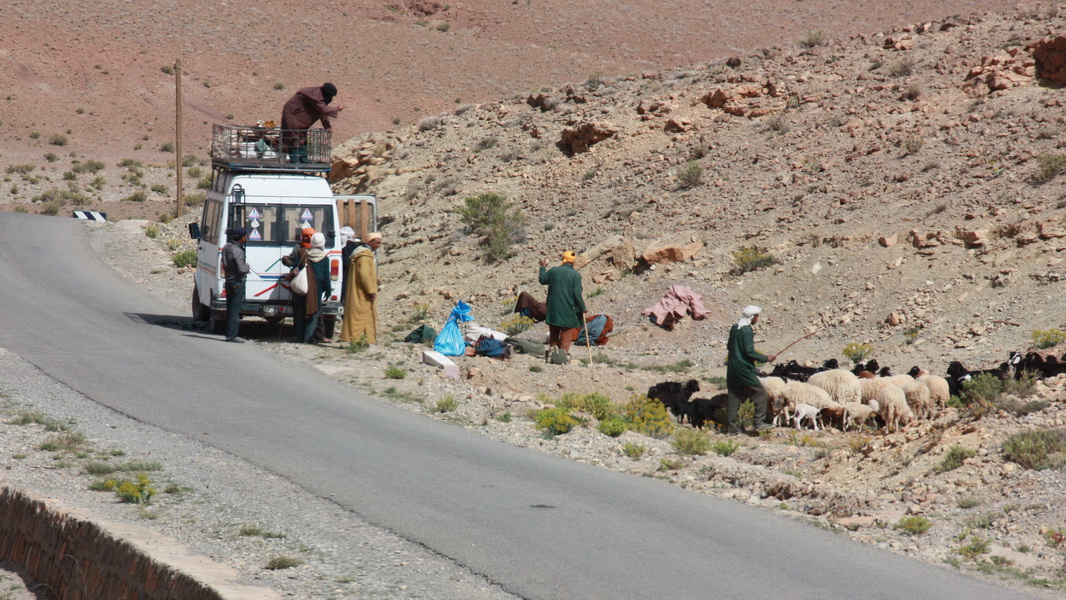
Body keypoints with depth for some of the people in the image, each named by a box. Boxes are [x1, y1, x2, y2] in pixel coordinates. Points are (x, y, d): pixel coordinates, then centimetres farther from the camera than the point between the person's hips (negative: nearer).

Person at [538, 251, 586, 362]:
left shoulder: (553, 271, -2)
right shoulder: (576, 275, -11)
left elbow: (543, 281, 16)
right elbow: (577, 294, -15)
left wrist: (543, 267, 30)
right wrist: (583, 308, -6)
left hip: (553, 308, 3)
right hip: (568, 310, -3)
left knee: (554, 332, 17)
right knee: (566, 332, 6)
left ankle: (552, 349, 20)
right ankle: (563, 352, 2)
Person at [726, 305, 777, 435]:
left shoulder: (734, 328, 11)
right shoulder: (747, 330, -15)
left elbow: (729, 347, 20)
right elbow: (749, 351, -19)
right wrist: (765, 358, -12)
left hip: (732, 368, 9)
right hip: (744, 369, -9)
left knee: (734, 397, 10)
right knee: (760, 395, -2)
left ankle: (731, 427, 10)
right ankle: (759, 423, -6)